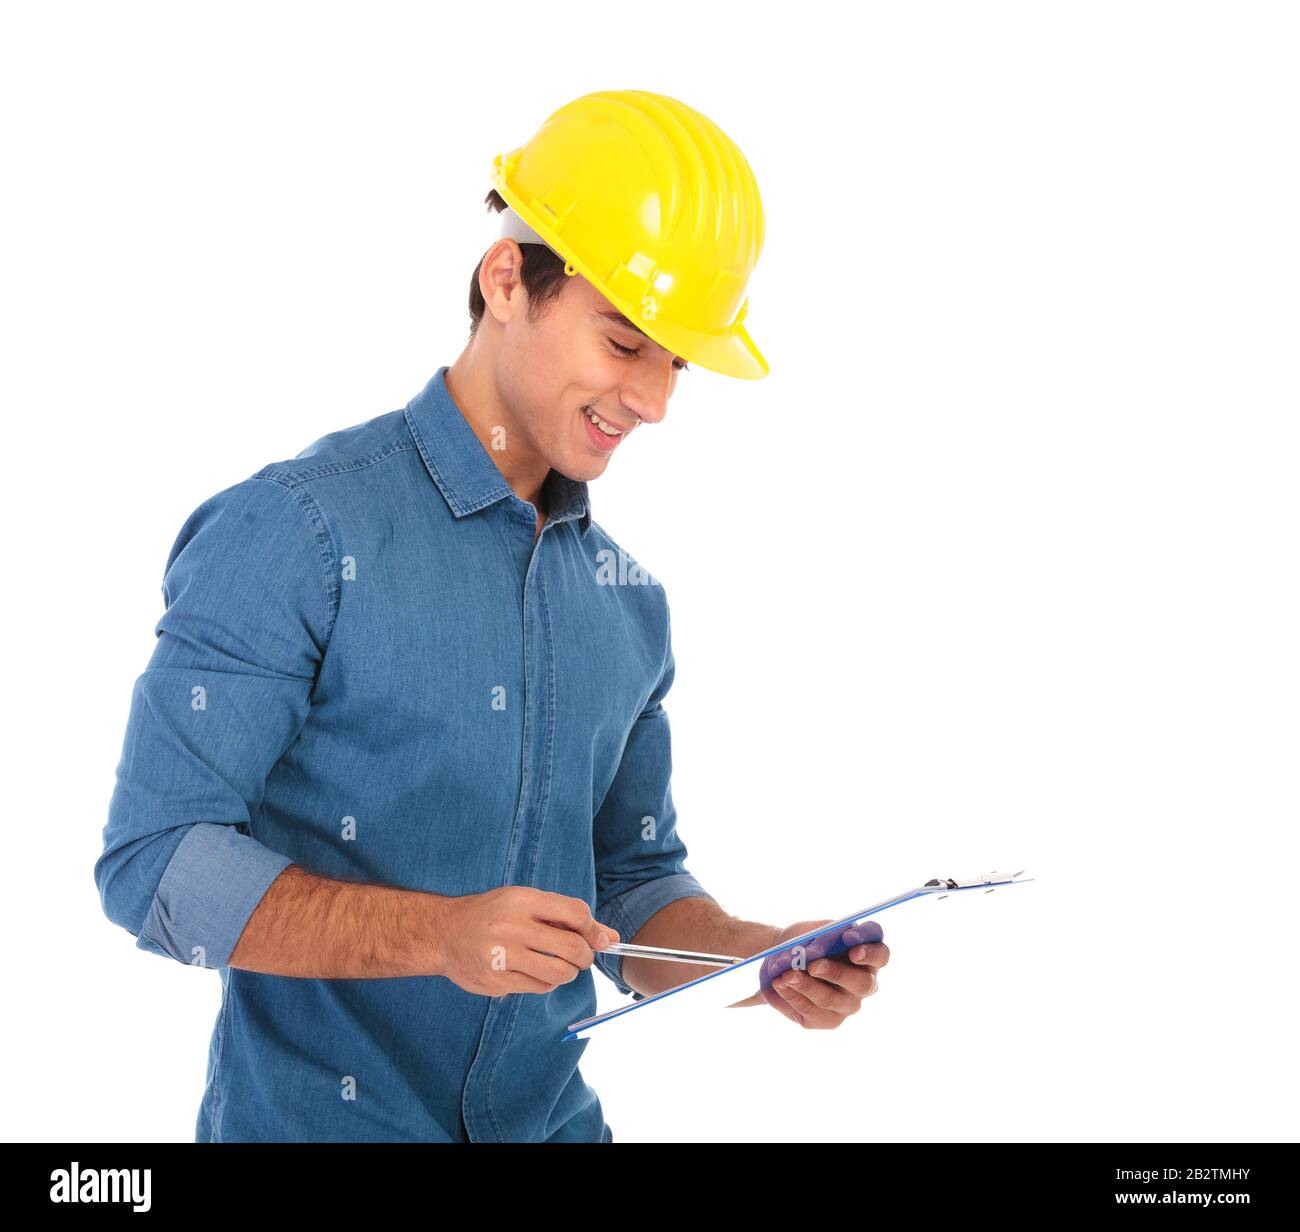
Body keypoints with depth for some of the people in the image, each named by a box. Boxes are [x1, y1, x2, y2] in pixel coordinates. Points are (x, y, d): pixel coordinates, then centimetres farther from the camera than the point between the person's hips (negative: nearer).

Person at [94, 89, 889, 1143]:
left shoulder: (631, 601, 5)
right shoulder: (292, 532, -15)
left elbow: (632, 887, 11)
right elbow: (154, 864, -18)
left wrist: (761, 959, -9)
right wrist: (436, 935, -27)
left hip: (552, 1118, 6)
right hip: (314, 1117, -5)